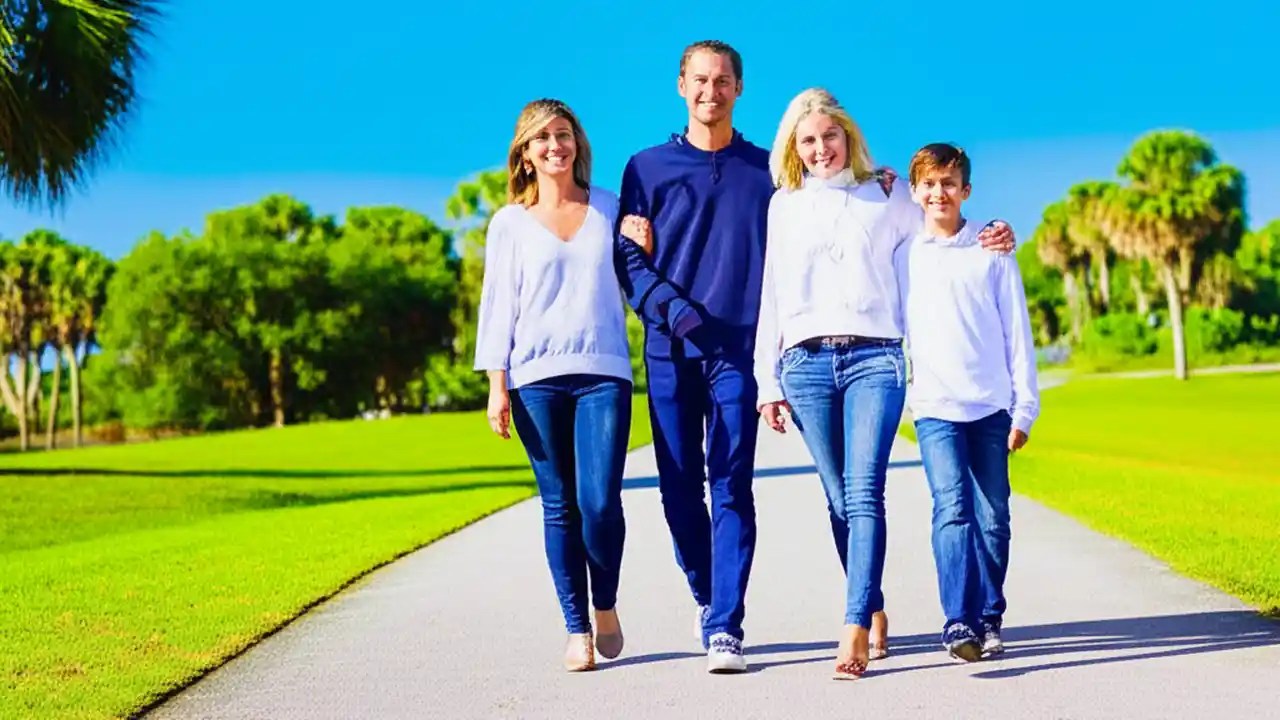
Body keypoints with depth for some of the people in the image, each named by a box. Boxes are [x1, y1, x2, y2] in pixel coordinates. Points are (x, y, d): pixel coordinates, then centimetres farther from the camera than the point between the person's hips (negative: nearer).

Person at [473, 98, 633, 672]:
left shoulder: (609, 209, 12)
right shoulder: (510, 222, 10)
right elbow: (498, 304, 7)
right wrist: (496, 385, 0)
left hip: (603, 372, 0)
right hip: (536, 376, 0)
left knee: (599, 501, -12)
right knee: (560, 506, 0)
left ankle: (606, 604, 14)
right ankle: (577, 630, 9)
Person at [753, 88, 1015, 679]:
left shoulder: (886, 197, 13)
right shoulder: (784, 205, 16)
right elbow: (772, 294, 15)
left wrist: (992, 238, 7)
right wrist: (768, 380, 10)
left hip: (874, 358, -2)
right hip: (807, 362, 2)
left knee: (864, 493, -15)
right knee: (840, 499, 2)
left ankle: (855, 630, -22)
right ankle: (874, 610, 17)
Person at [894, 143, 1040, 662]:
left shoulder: (992, 252, 7)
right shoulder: (902, 255, 7)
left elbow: (1017, 333, 7)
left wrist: (1024, 409, 3)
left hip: (990, 406, 1)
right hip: (935, 407, -1)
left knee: (993, 518, 2)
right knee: (952, 509, -16)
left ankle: (989, 620, 14)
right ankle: (959, 622, -17)